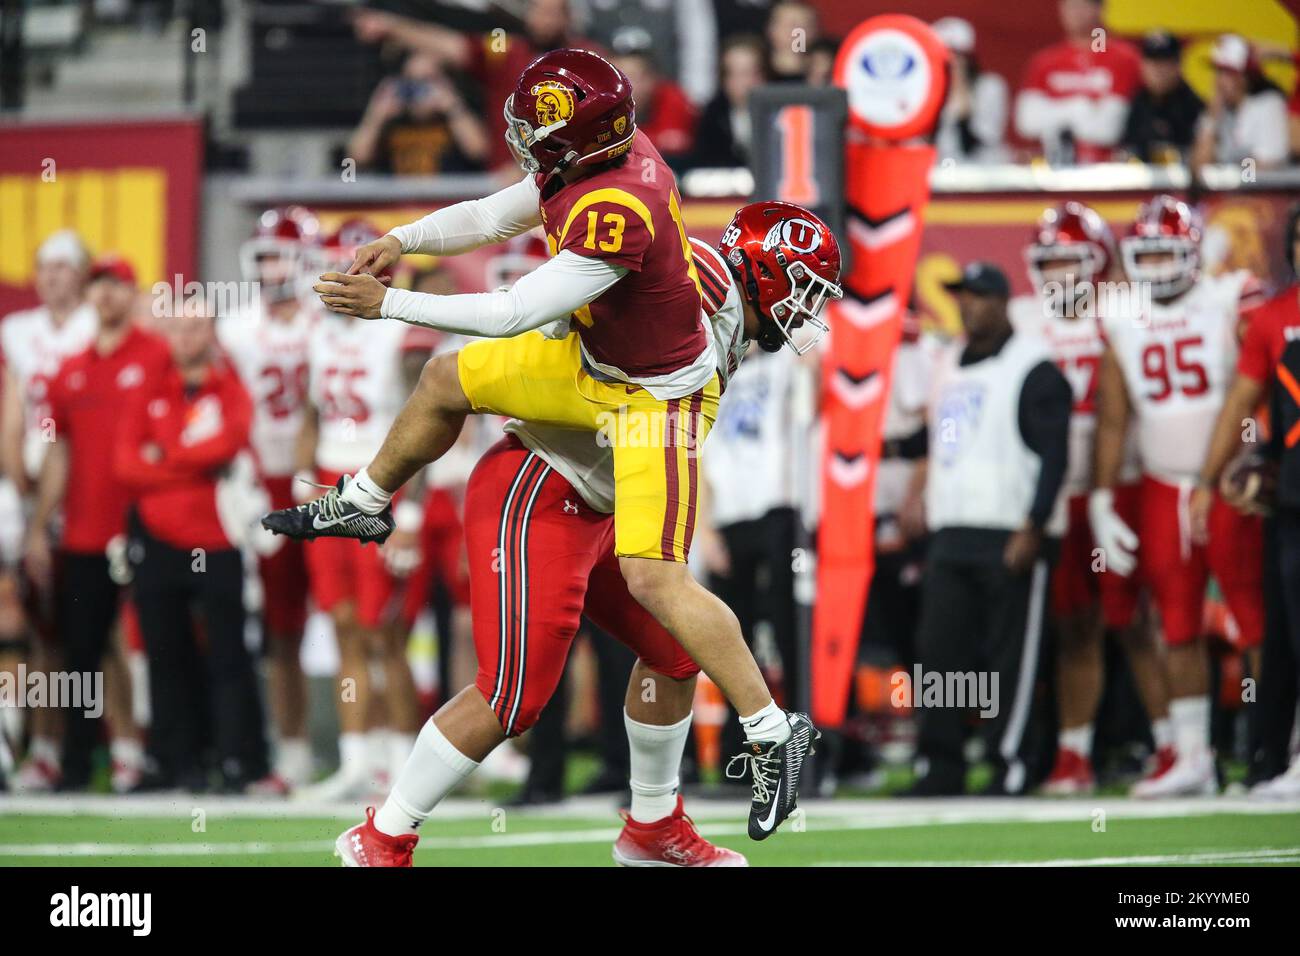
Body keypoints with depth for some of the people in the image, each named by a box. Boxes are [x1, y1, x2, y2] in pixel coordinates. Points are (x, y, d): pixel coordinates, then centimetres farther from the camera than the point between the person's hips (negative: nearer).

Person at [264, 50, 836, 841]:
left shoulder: (617, 216, -37)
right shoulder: (603, 154, -10)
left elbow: (513, 314, -33)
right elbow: (493, 217, 6)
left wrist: (387, 302, -28)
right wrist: (405, 241, -8)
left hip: (658, 399, -9)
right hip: (594, 362, 9)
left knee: (654, 577, -15)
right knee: (451, 381, 19)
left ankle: (775, 735, -8)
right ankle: (362, 506, 45)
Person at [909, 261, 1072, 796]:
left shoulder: (1033, 369, -6)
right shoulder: (949, 367, 18)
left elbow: (1053, 456, -11)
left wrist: (1033, 530, -18)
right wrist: (933, 526, 20)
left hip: (1013, 536, -7)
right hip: (952, 533, 7)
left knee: (1011, 658, -5)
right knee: (939, 652, 2)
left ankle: (1013, 766, 0)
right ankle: (940, 766, 5)